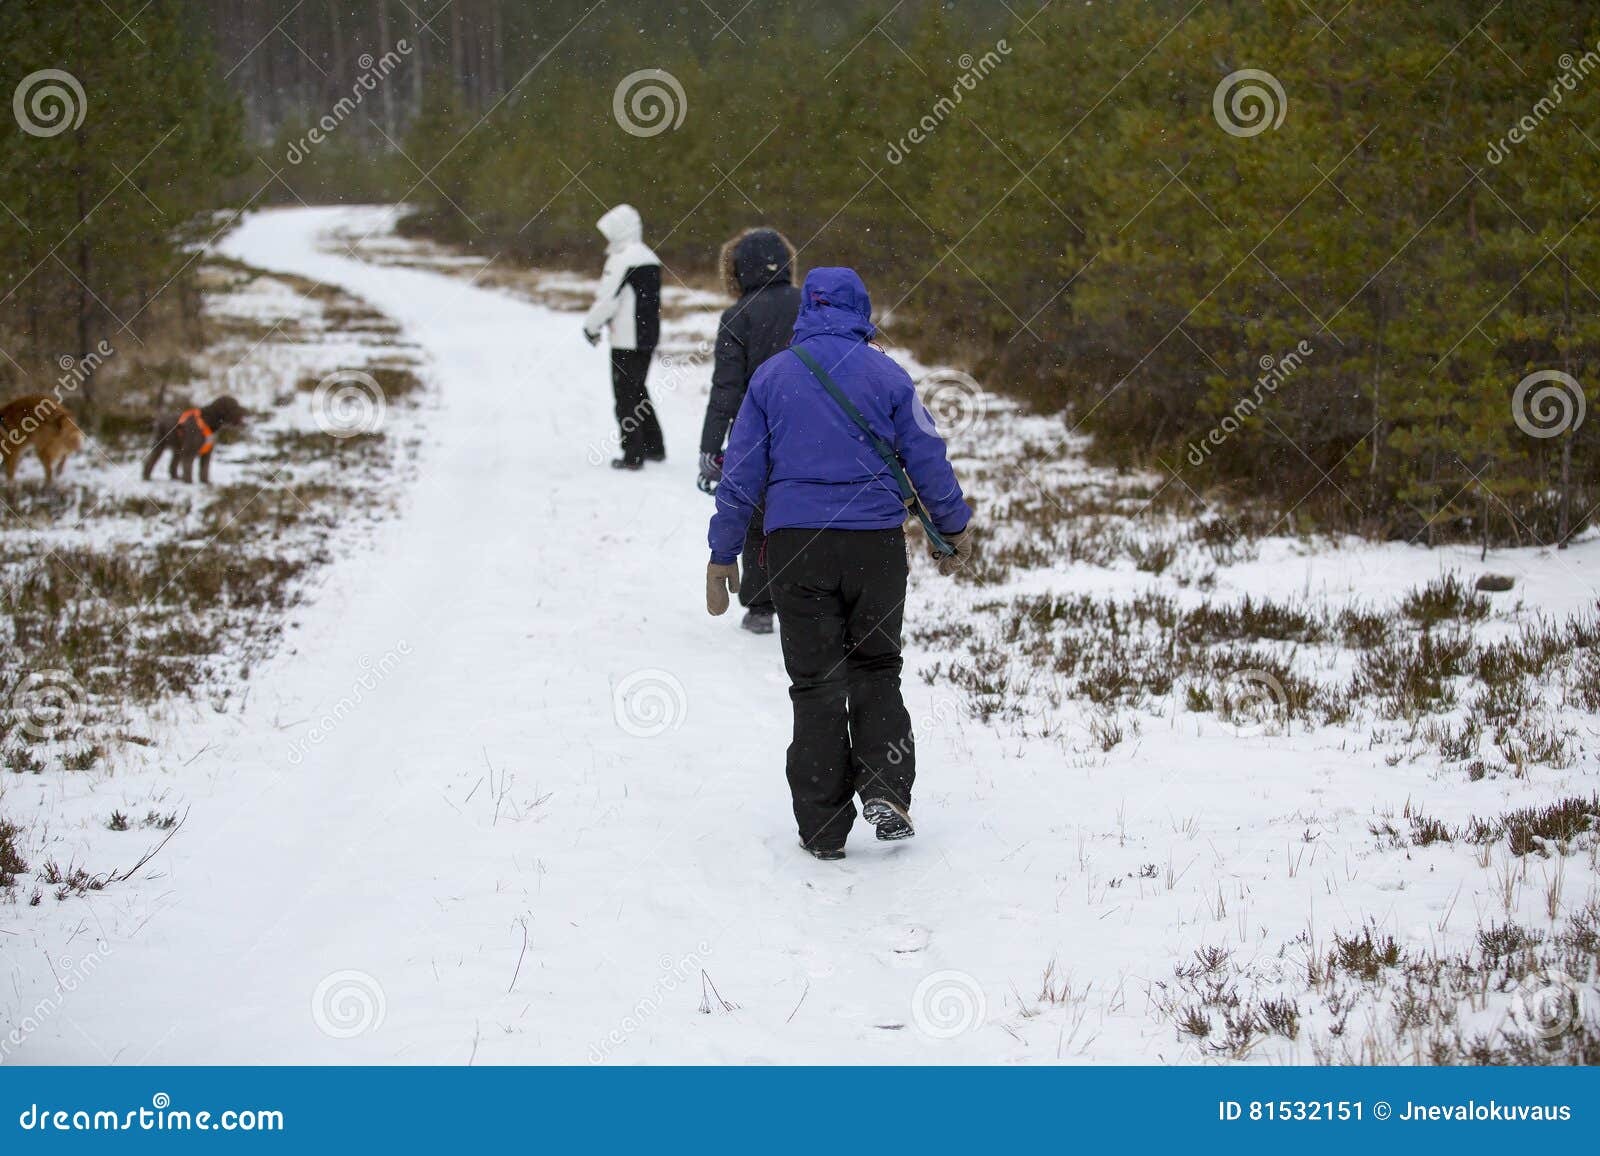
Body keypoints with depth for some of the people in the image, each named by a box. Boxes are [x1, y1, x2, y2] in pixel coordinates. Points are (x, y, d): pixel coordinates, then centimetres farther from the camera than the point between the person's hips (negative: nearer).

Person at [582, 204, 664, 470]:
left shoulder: (621, 260, -15)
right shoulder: (651, 259, 11)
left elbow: (607, 300, -16)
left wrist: (591, 326, 3)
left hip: (626, 340, -8)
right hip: (649, 336, 8)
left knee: (625, 395, -1)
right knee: (638, 389, 21)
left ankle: (633, 455, -1)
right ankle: (654, 447, 24)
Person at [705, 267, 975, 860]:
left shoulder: (771, 376, 6)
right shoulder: (885, 373, 3)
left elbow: (741, 471, 5)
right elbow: (927, 456, 5)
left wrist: (723, 555, 10)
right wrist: (954, 528, 17)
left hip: (796, 544, 1)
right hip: (876, 541, 0)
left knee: (815, 683, 5)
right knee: (876, 670, 15)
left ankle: (823, 828, 5)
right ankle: (885, 789, -4)